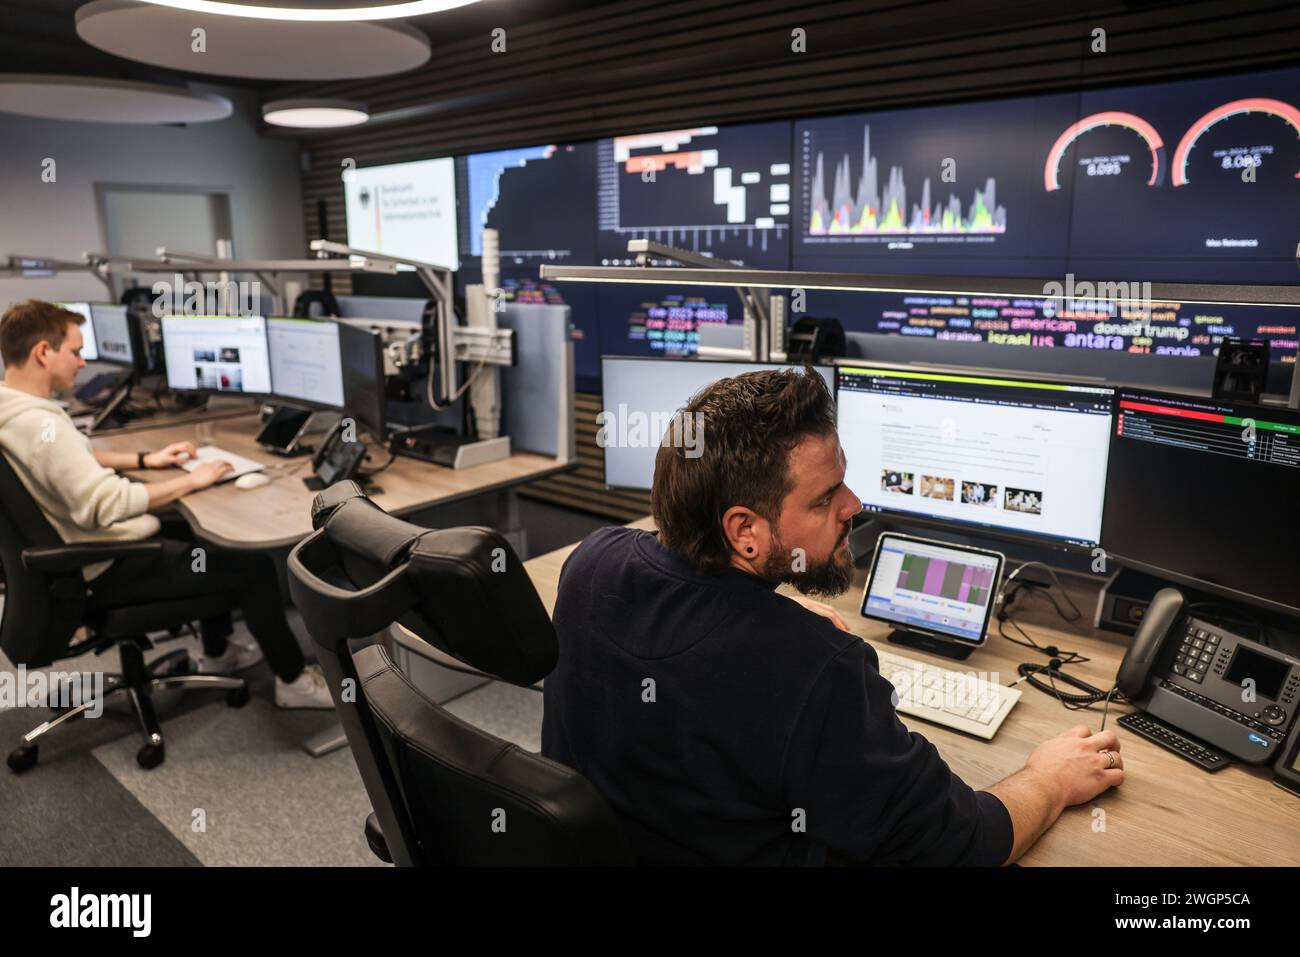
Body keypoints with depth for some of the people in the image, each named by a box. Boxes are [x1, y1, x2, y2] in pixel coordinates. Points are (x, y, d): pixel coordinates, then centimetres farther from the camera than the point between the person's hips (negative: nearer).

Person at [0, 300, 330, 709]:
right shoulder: (39, 425, -30)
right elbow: (107, 504, -32)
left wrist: (146, 459, 15)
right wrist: (189, 481, -22)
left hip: (81, 551, 11)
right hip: (107, 568, -11)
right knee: (255, 566, -8)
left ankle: (217, 652, 36)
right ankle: (294, 680, 8)